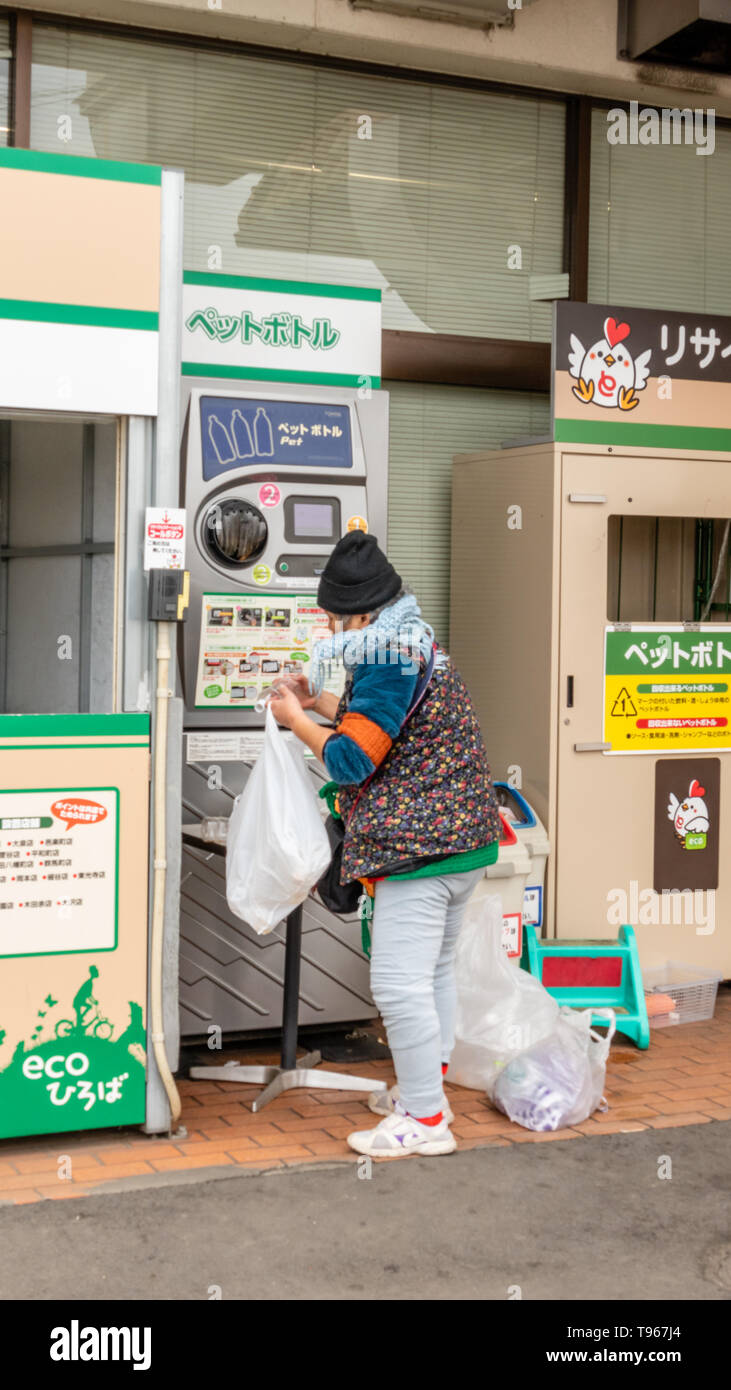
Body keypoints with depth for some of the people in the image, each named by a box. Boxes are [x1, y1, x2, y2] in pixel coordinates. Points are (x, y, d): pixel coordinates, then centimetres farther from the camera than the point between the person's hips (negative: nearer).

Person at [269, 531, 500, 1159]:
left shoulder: (390, 660, -18)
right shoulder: (419, 646, 16)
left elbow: (353, 760, -18)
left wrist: (297, 720, -3)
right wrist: (321, 702, 20)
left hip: (418, 848, -12)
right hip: (464, 837, 12)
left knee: (399, 982, -7)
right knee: (435, 971, 20)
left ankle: (426, 1120, -1)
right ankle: (425, 1089, 32)